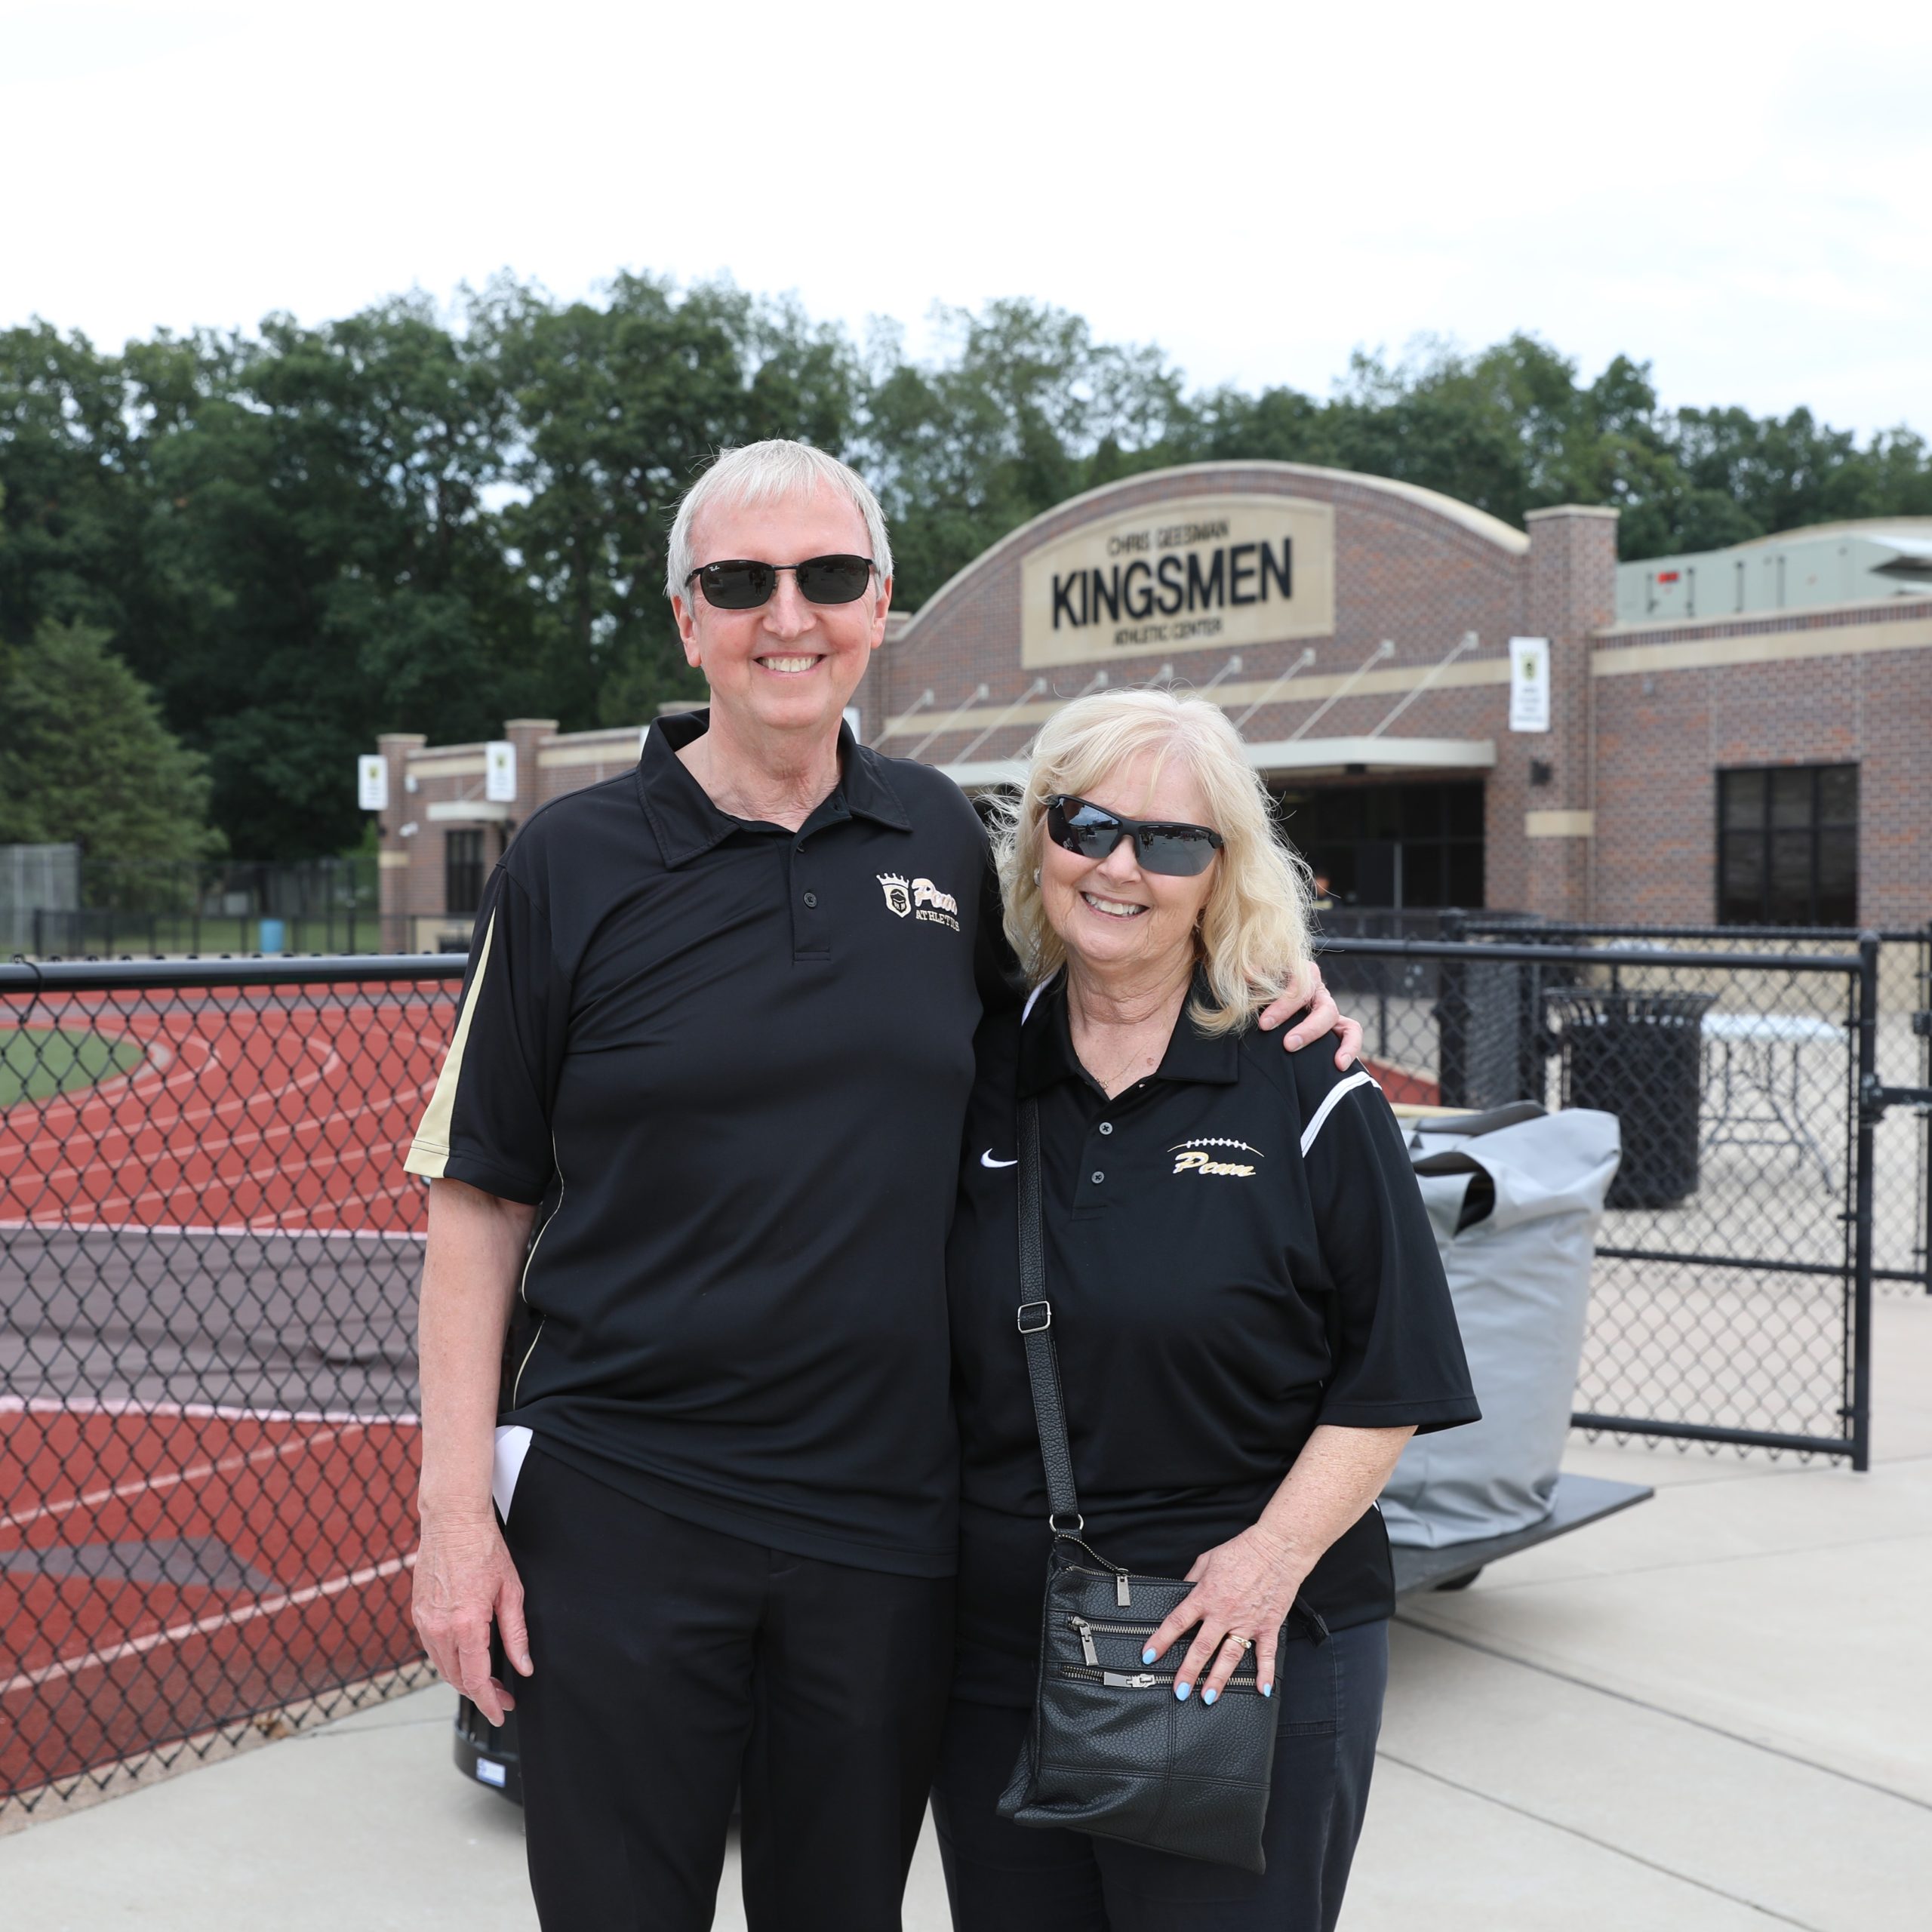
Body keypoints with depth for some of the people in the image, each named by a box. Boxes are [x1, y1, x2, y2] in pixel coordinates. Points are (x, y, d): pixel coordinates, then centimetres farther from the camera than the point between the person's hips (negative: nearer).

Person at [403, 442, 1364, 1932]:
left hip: (888, 1522, 3)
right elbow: (480, 1203, -3)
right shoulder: (574, 863, -4)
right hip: (621, 1524, -3)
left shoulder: (941, 836, 6)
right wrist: (458, 1513, -10)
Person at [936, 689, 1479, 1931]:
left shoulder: (1307, 1096, -4)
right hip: (996, 1652, 4)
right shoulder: (981, 1075, 5)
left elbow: (1388, 1383, -5)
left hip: (1248, 1649, -3)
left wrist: (1273, 1557, -17)